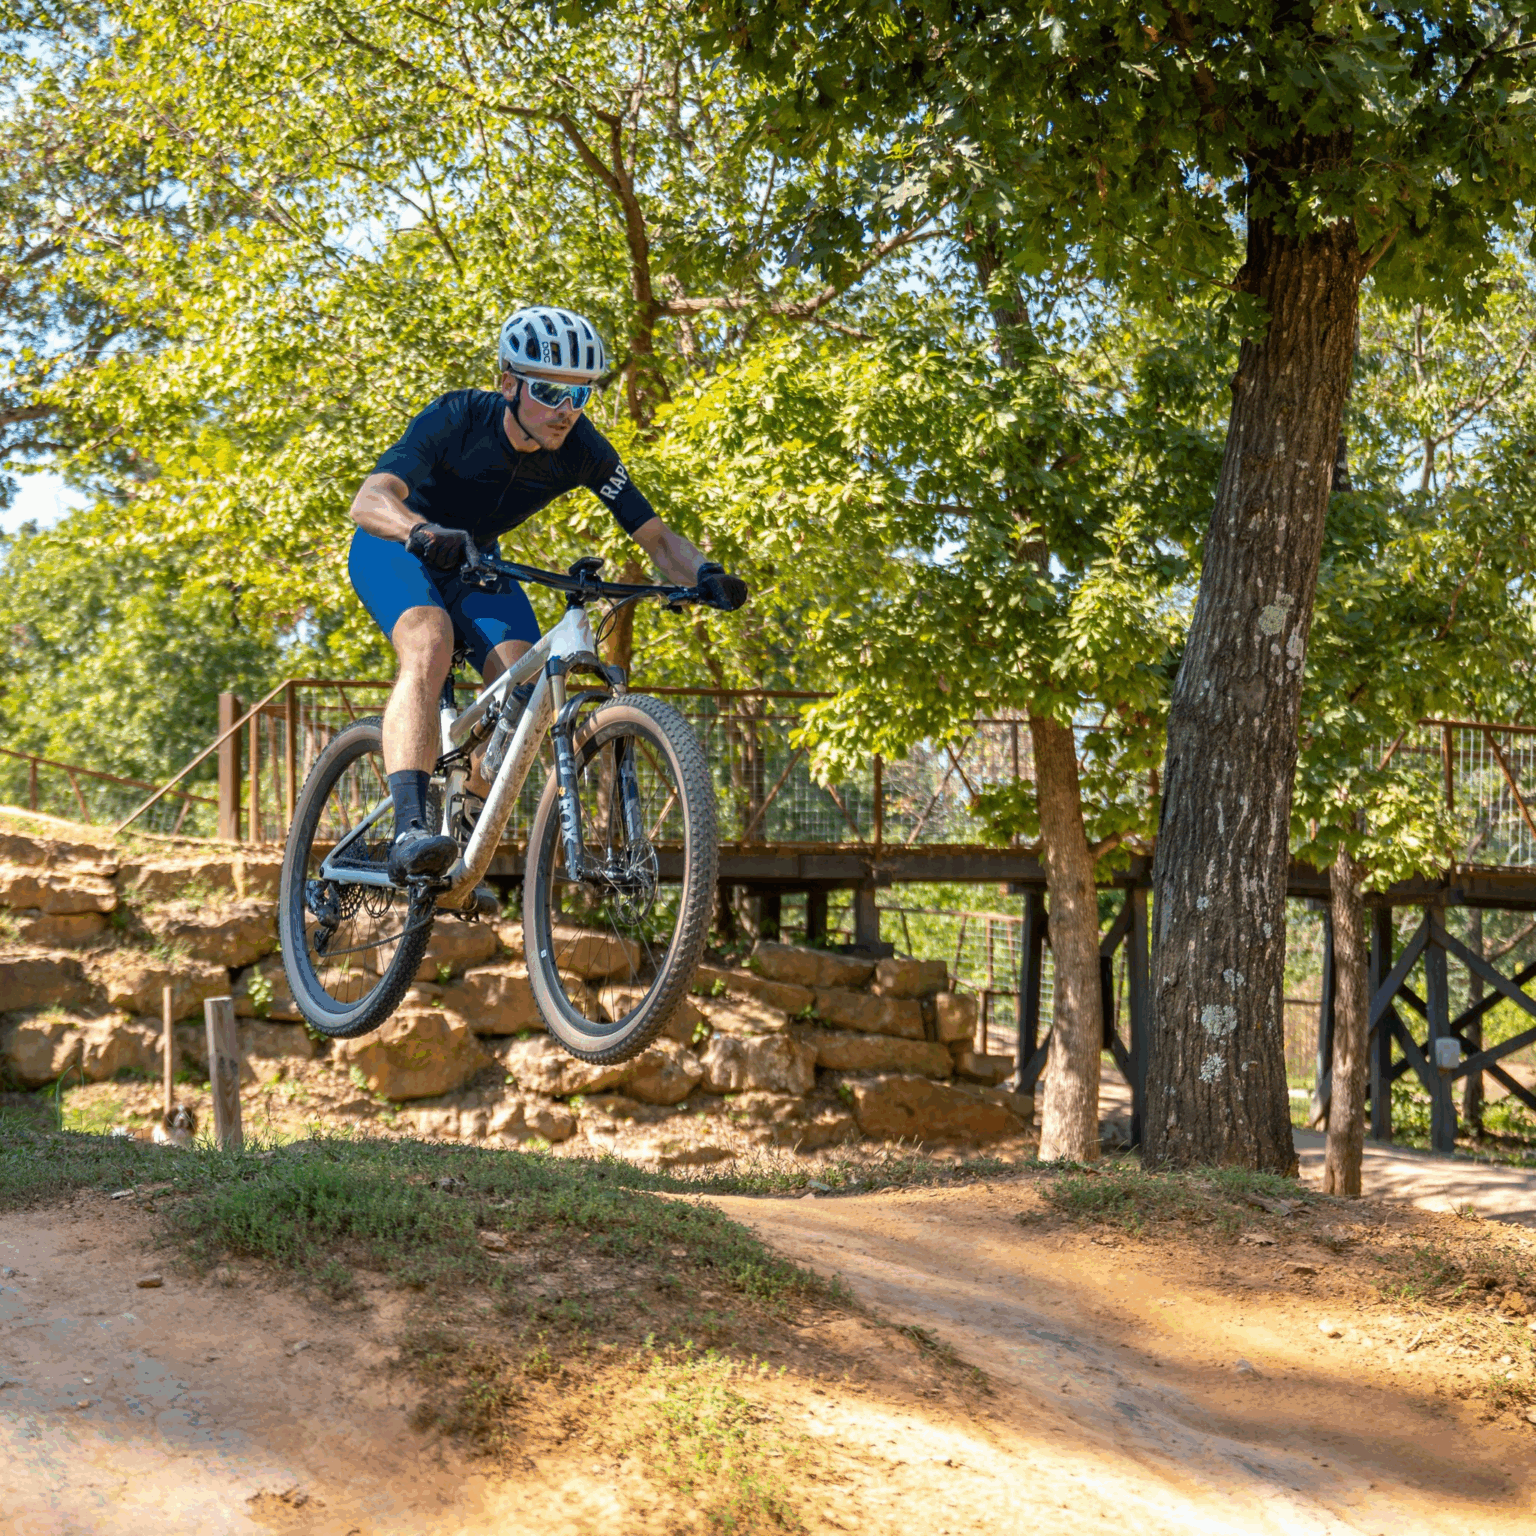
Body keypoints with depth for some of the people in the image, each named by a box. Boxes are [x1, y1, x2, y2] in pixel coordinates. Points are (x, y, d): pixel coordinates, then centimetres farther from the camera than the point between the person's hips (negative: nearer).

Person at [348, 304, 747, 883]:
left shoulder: (584, 451, -20)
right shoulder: (458, 418, -31)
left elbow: (658, 538, -15)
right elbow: (368, 501, -43)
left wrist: (705, 575, -36)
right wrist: (423, 532, -64)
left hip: (474, 562, 4)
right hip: (395, 550, -4)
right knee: (430, 646, -35)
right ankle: (409, 832, -46)